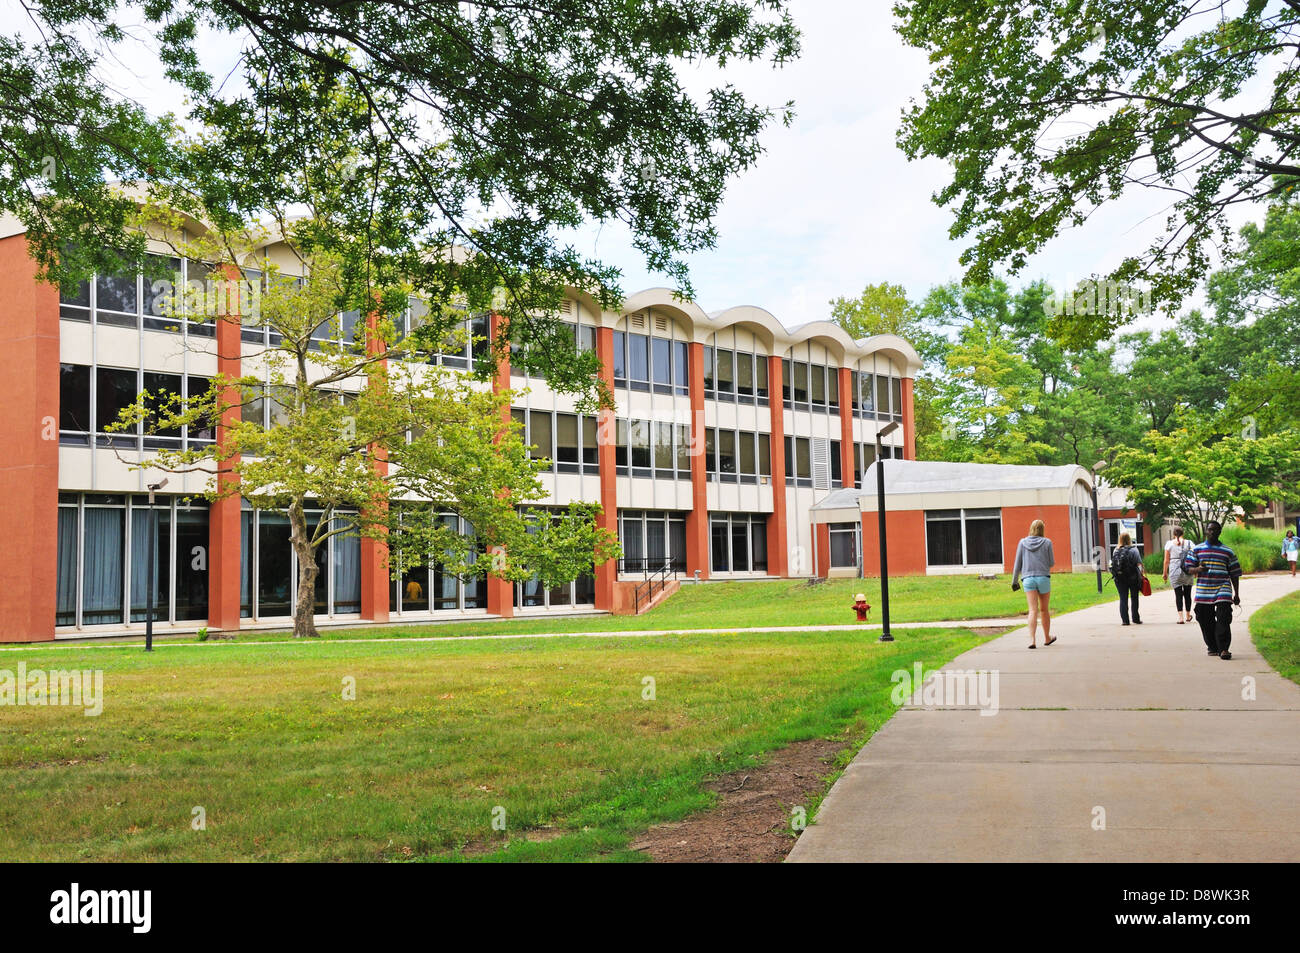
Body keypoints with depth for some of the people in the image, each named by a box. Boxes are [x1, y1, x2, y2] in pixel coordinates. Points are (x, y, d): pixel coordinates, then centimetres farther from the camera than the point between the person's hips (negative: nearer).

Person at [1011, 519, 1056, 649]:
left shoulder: (1023, 542, 5)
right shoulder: (1047, 542, 0)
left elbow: (1017, 564, 6)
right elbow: (1051, 563, 3)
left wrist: (1014, 581, 12)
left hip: (1028, 579, 0)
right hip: (1044, 578, 0)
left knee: (1033, 610, -6)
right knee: (1044, 609, 15)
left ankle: (1032, 639, -21)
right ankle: (1047, 638, 29)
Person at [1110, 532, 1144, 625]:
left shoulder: (1116, 551, 2)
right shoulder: (1133, 549, -6)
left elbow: (1112, 564, 4)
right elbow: (1139, 564, -6)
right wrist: (1141, 574, 0)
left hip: (1119, 578, 2)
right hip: (1133, 578, -2)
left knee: (1123, 599, 4)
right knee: (1134, 598, 11)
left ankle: (1125, 620, 0)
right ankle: (1136, 619, 14)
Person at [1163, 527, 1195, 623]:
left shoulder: (1169, 544, -1)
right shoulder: (1188, 543, 2)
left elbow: (1166, 560, -1)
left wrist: (1165, 573, 7)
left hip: (1174, 571, -1)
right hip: (1187, 571, 1)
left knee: (1178, 594, 0)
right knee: (1187, 594, 15)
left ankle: (1181, 617, -10)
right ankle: (1188, 616, 26)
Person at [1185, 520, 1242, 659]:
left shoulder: (1228, 552, 10)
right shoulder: (1197, 550, 11)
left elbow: (1234, 574, 12)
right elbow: (1189, 568, 8)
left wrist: (1236, 594, 9)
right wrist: (1198, 569, -15)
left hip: (1222, 589, -1)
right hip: (1203, 591, 2)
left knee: (1223, 619, -13)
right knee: (1205, 621, 4)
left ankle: (1224, 648, -14)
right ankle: (1212, 647, 19)